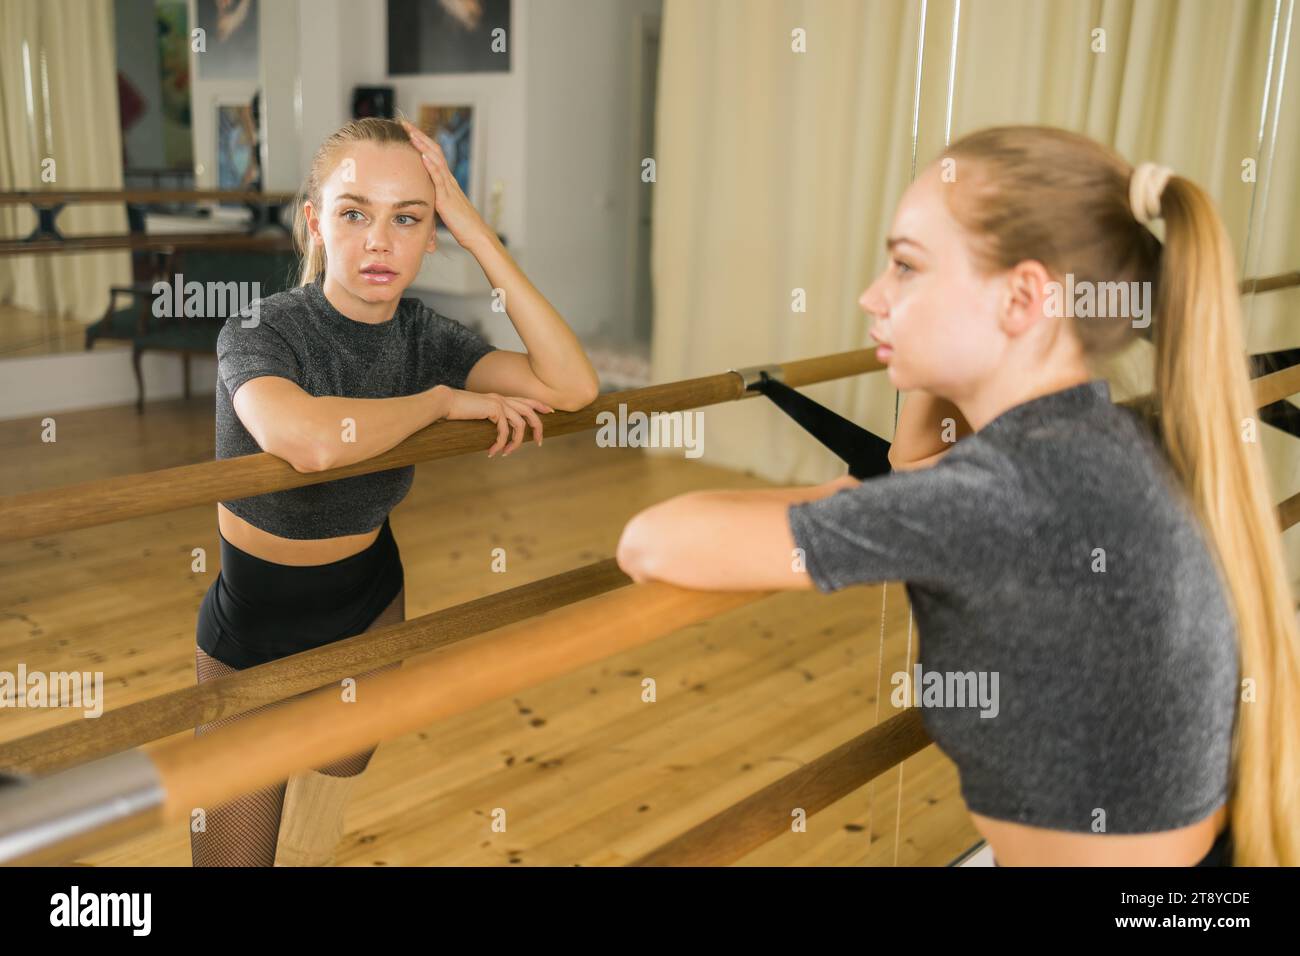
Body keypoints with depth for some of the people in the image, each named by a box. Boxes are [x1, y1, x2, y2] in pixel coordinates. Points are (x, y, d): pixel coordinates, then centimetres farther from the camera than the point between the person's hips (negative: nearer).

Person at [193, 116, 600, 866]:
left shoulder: (423, 333, -11)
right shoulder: (260, 332, -24)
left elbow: (573, 388, -26)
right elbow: (310, 440, -48)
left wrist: (478, 233, -27)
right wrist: (443, 400, -30)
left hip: (371, 607, 4)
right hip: (254, 631, -4)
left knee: (317, 835, 24)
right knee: (235, 851, 7)